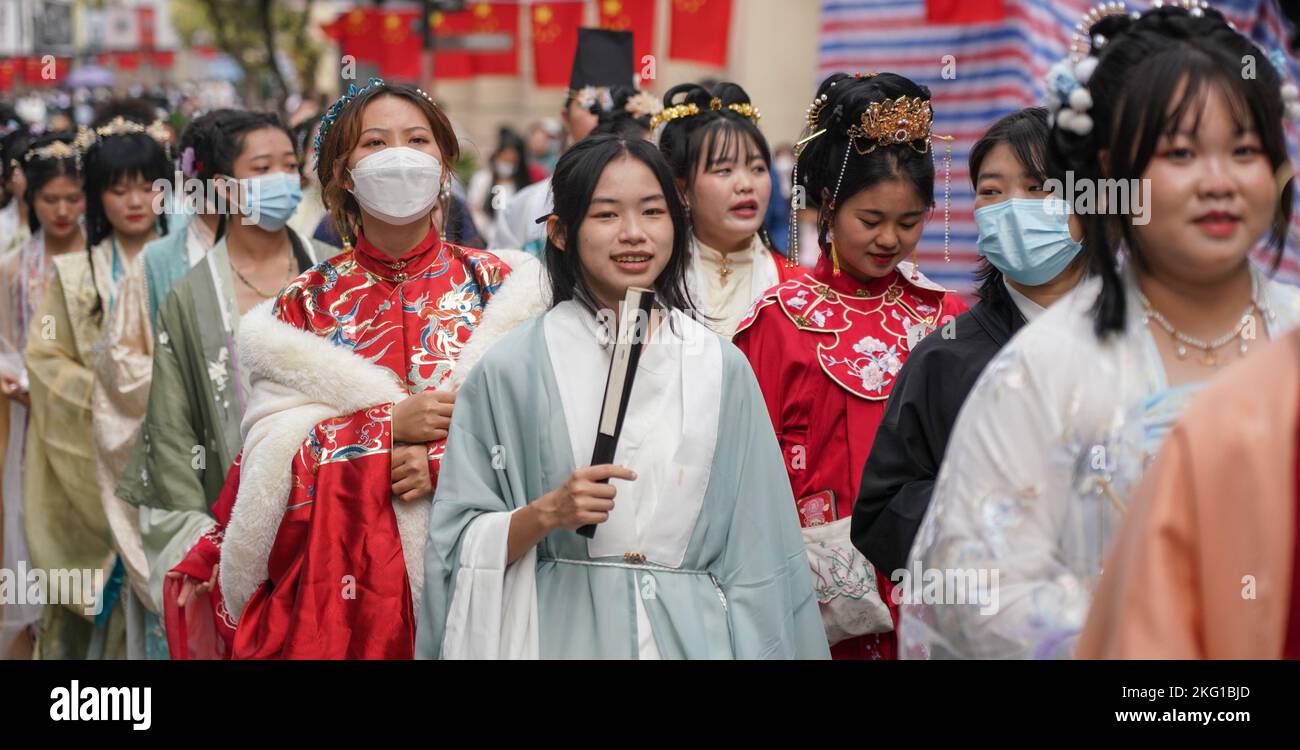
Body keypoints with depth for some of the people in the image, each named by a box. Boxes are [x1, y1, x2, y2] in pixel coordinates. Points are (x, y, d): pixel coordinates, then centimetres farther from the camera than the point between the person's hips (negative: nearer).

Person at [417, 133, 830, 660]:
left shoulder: (721, 369, 2)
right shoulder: (511, 370, -4)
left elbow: (754, 557, 4)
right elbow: (461, 547, -4)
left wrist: (755, 647, -3)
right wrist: (545, 514, -18)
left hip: (694, 634, 2)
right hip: (561, 633, -1)